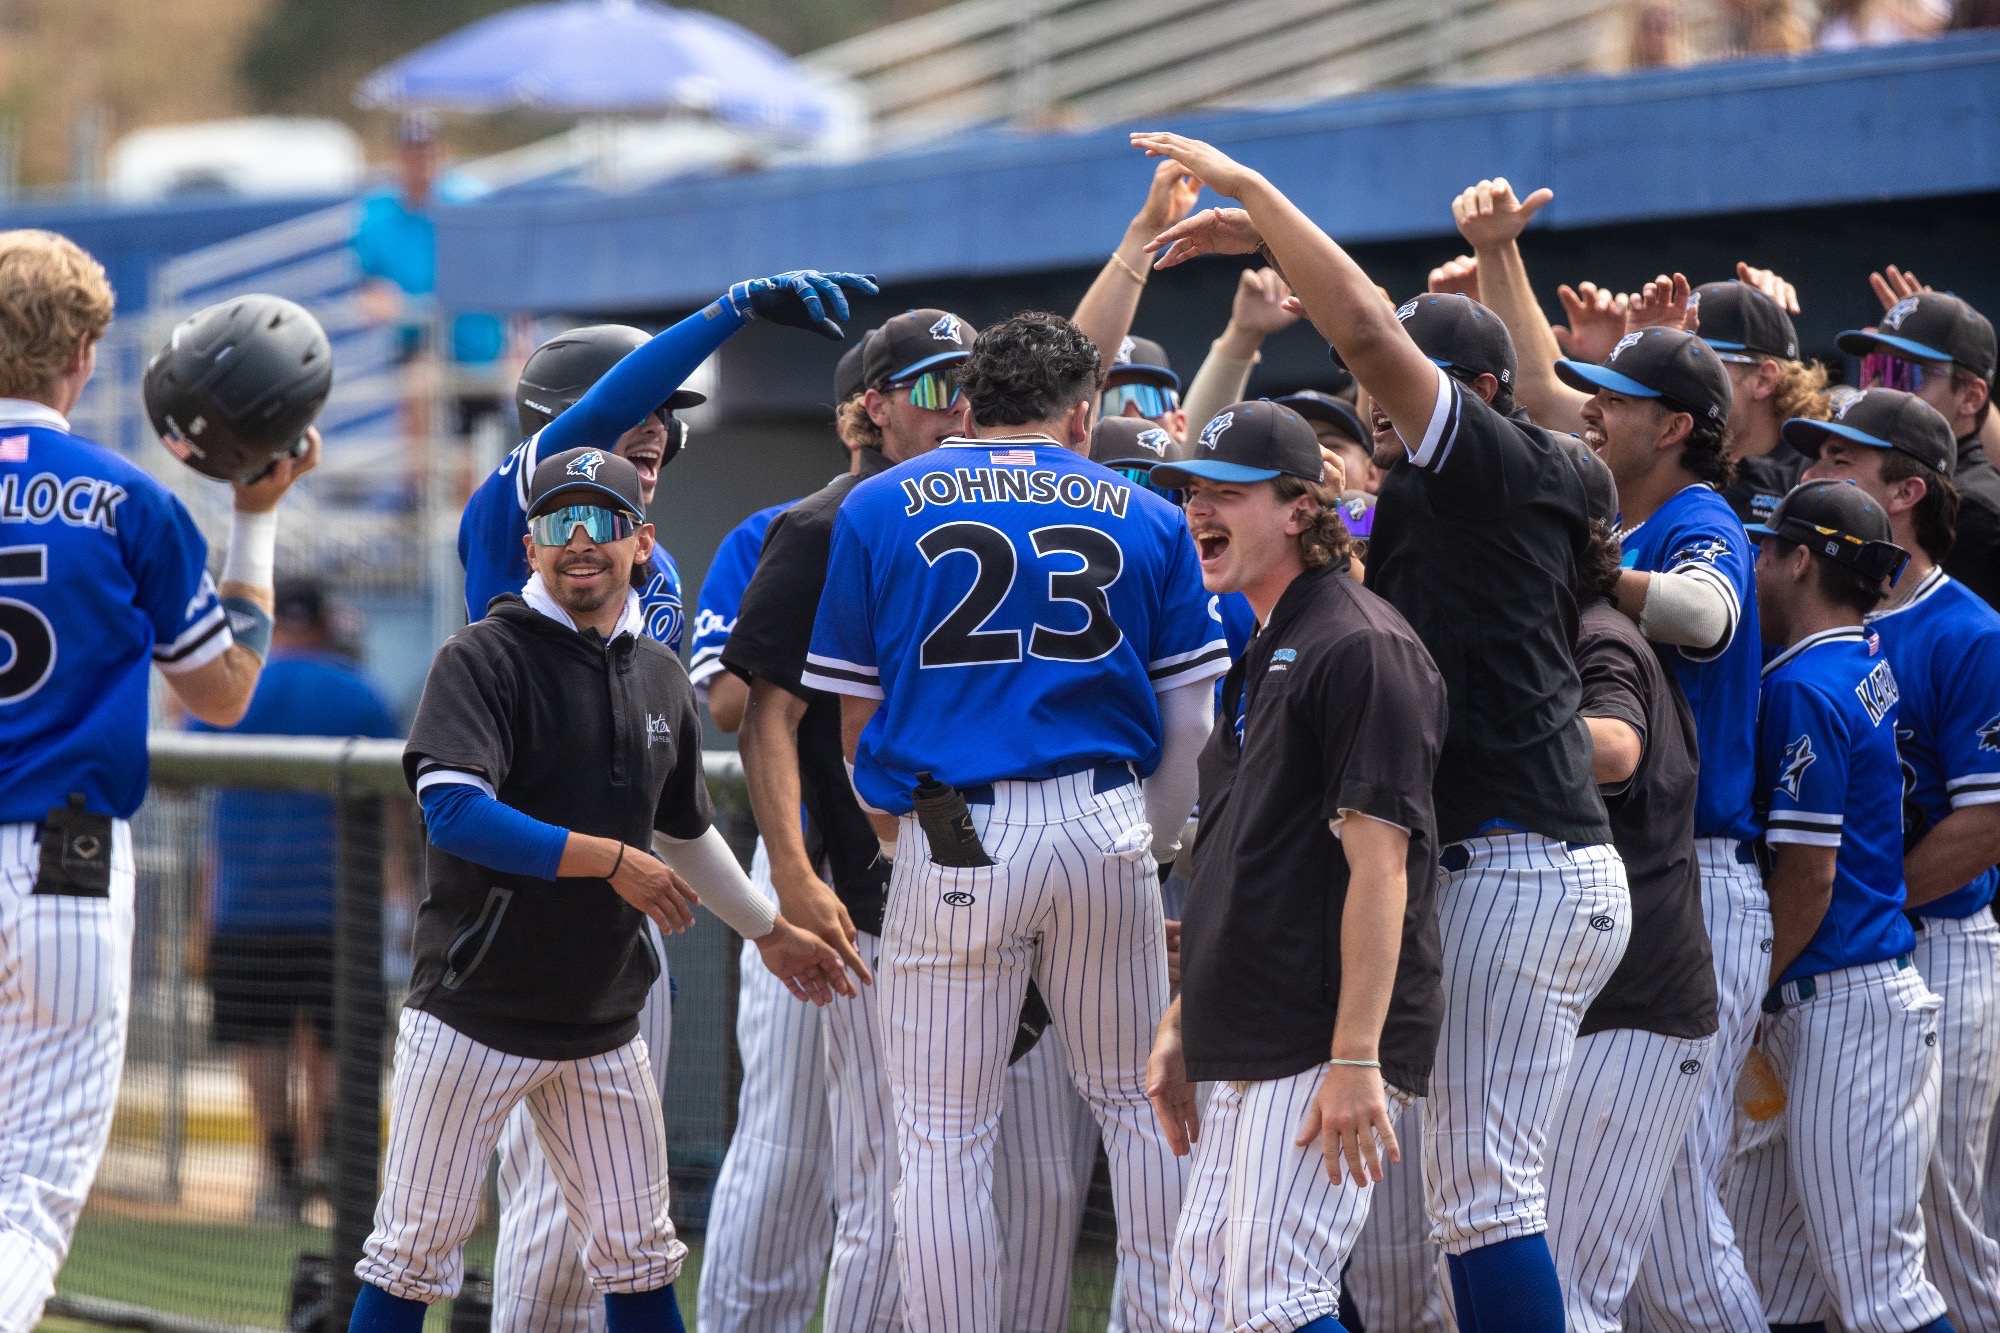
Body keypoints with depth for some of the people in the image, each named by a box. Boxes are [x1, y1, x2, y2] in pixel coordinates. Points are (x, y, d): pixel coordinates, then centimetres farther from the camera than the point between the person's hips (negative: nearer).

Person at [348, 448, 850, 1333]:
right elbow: (454, 815, -24)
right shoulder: (482, 660, -10)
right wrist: (609, 860, -20)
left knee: (638, 1253, 9)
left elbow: (685, 830, 27)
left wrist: (770, 932, 32)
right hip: (475, 1012, -6)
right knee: (419, 1242, -3)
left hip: (602, 1019, 6)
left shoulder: (661, 677, 11)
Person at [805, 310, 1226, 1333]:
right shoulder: (1146, 518, 9)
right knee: (1137, 1104, 14)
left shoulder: (878, 508, 7)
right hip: (1104, 826, 1)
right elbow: (1189, 723, 8)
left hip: (950, 844, -1)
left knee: (941, 1136, 2)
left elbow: (855, 716, 9)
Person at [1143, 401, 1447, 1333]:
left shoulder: (1360, 647, -11)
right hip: (1249, 1061, 10)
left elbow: (1378, 864, -18)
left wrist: (1355, 1060, -23)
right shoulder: (1257, 658, 20)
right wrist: (1181, 1023, 22)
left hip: (1326, 1047, -10)